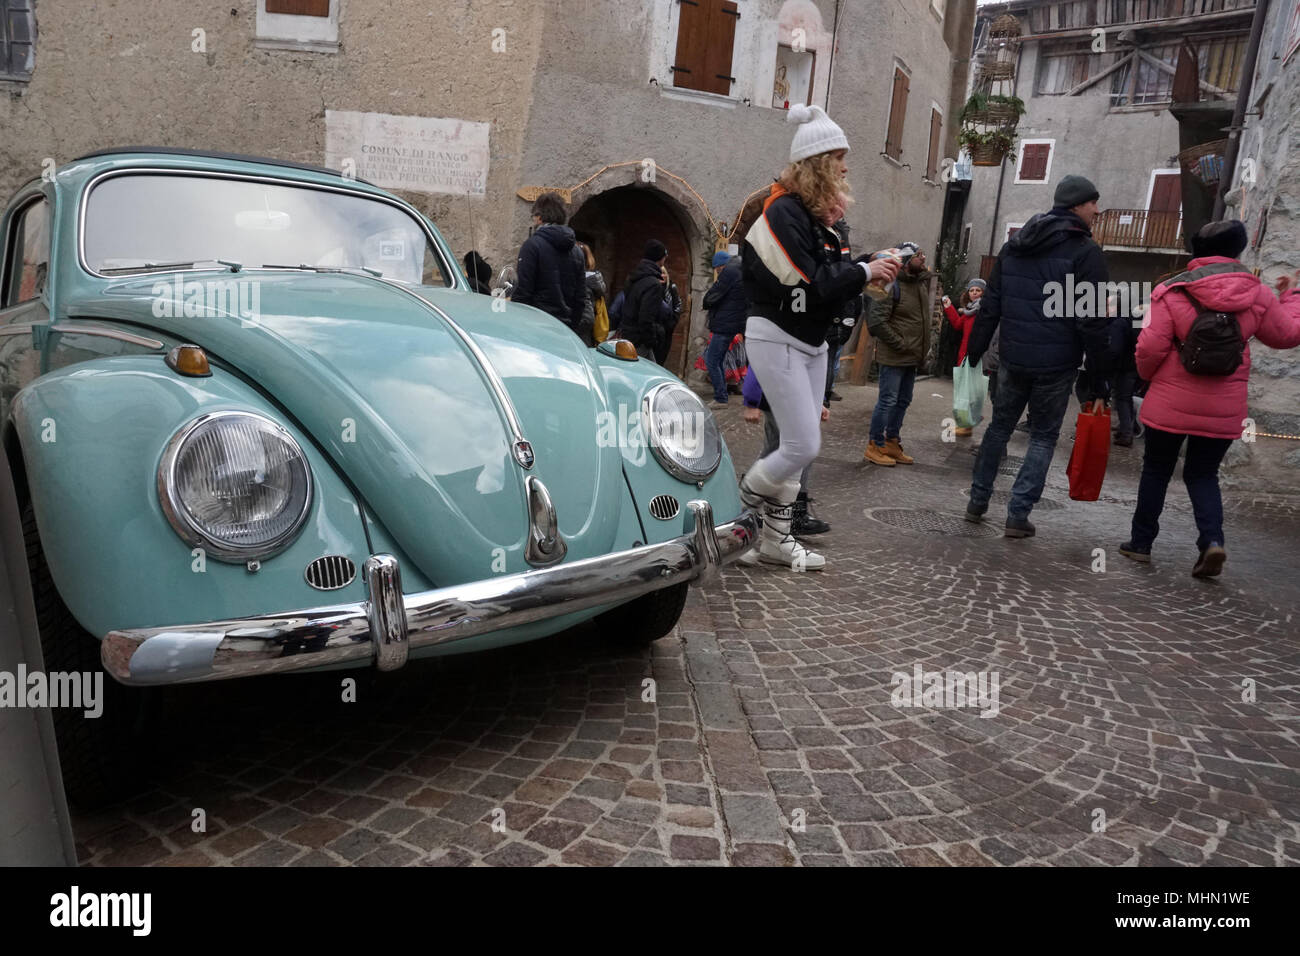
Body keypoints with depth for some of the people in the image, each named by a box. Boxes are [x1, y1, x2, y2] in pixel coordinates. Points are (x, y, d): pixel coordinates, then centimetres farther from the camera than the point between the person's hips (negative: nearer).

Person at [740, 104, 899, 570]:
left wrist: (866, 267, -2)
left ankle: (777, 538, 18)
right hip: (777, 340, -9)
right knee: (803, 445, -10)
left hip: (810, 343, 9)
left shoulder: (811, 214, 13)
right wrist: (864, 272, -13)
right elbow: (807, 283, -22)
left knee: (800, 446, 9)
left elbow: (826, 272, 12)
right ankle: (732, 510, 11)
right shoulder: (785, 211, -15)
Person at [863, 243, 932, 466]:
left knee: (903, 401, 15)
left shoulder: (922, 282, 9)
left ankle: (892, 443, 27)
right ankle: (875, 446, 7)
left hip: (913, 356, 9)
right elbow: (876, 322, -20)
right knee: (888, 400, -3)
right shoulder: (891, 285, -15)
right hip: (894, 356, -8)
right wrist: (900, 344, -17)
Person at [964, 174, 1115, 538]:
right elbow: (1091, 319, -12)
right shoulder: (1084, 251, -8)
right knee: (1044, 436, 6)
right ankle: (1018, 514, 3)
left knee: (999, 426, 18)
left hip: (1013, 358, 5)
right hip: (1056, 363, -5)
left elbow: (990, 306, 11)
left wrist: (974, 352, 14)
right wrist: (1102, 367, -6)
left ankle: (977, 501, 22)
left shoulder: (1013, 245, 10)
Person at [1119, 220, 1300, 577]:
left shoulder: (1172, 292, -10)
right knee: (1203, 474, 16)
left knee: (1156, 470, 13)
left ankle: (1141, 542, 18)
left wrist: (1147, 374, 7)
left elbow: (1150, 347, -14)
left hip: (1171, 403, -2)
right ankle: (1212, 538, -5)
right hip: (1224, 410, 2)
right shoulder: (1256, 294, -1)